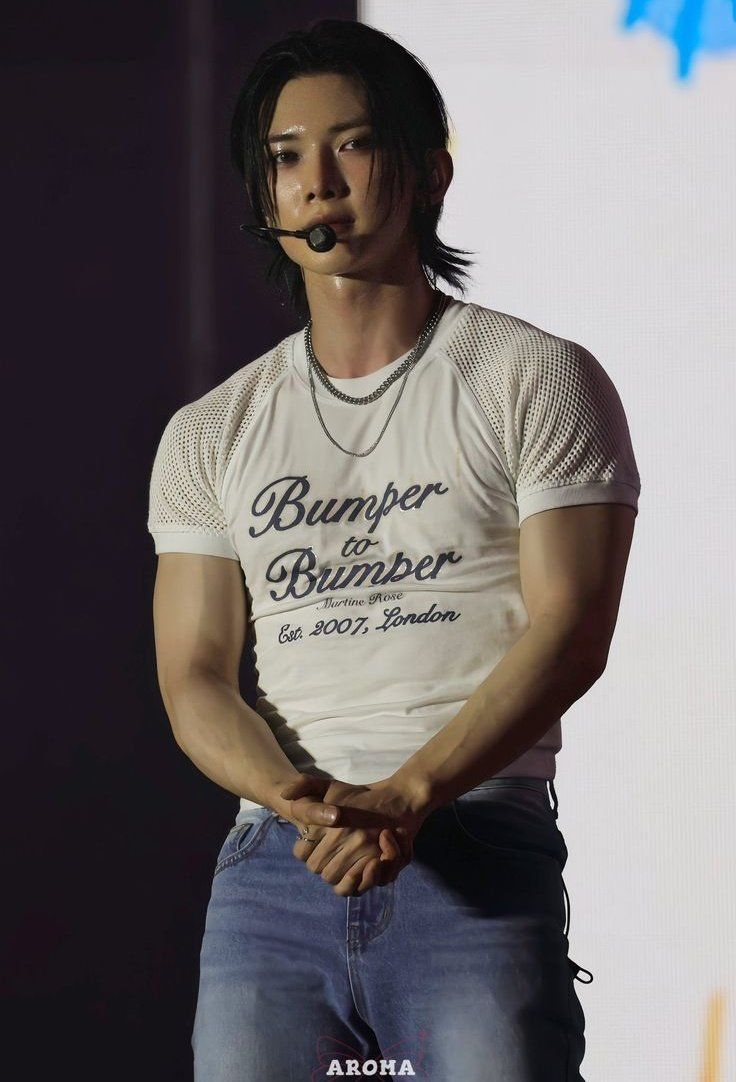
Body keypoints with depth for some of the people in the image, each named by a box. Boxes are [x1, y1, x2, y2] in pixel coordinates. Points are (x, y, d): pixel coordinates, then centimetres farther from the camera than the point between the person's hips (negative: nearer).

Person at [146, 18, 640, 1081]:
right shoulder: (210, 434, 15)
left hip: (476, 860, -3)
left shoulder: (537, 380, 4)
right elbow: (193, 677, 9)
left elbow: (569, 630, -5)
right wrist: (296, 796, -12)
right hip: (272, 868, 3)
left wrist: (405, 798, -17)